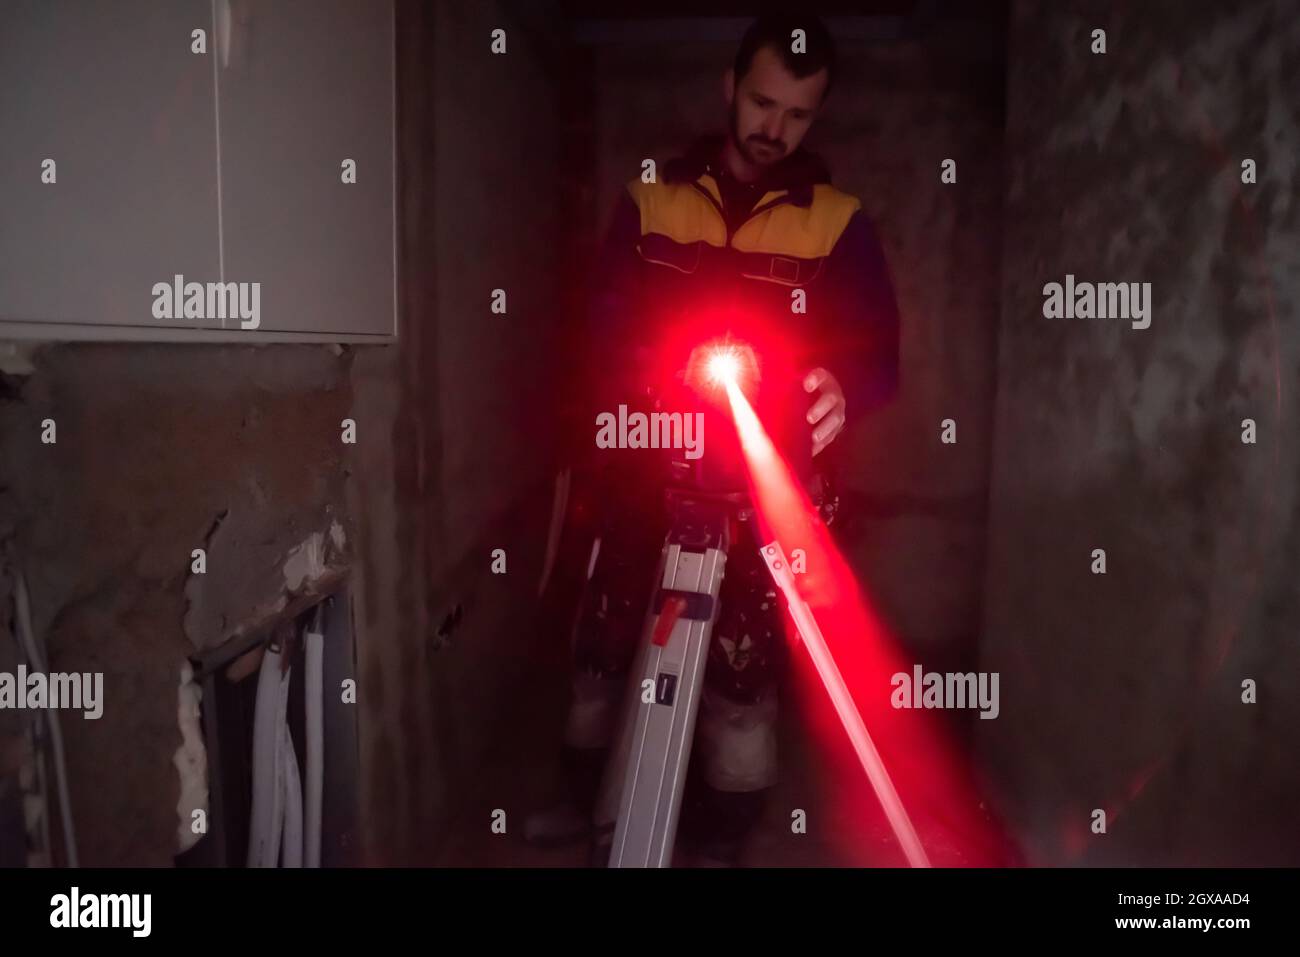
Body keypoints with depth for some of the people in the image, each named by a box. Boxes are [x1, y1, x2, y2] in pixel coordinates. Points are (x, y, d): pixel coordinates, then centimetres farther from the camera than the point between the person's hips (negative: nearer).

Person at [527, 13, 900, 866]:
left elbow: (880, 354, -6)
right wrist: (624, 412, -19)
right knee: (603, 646, 11)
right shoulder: (651, 200, 6)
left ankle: (723, 840, 24)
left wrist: (841, 389, -30)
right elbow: (604, 330, 2)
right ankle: (588, 797, 35)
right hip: (647, 470, 2)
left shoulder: (839, 223, 1)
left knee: (743, 672, 2)